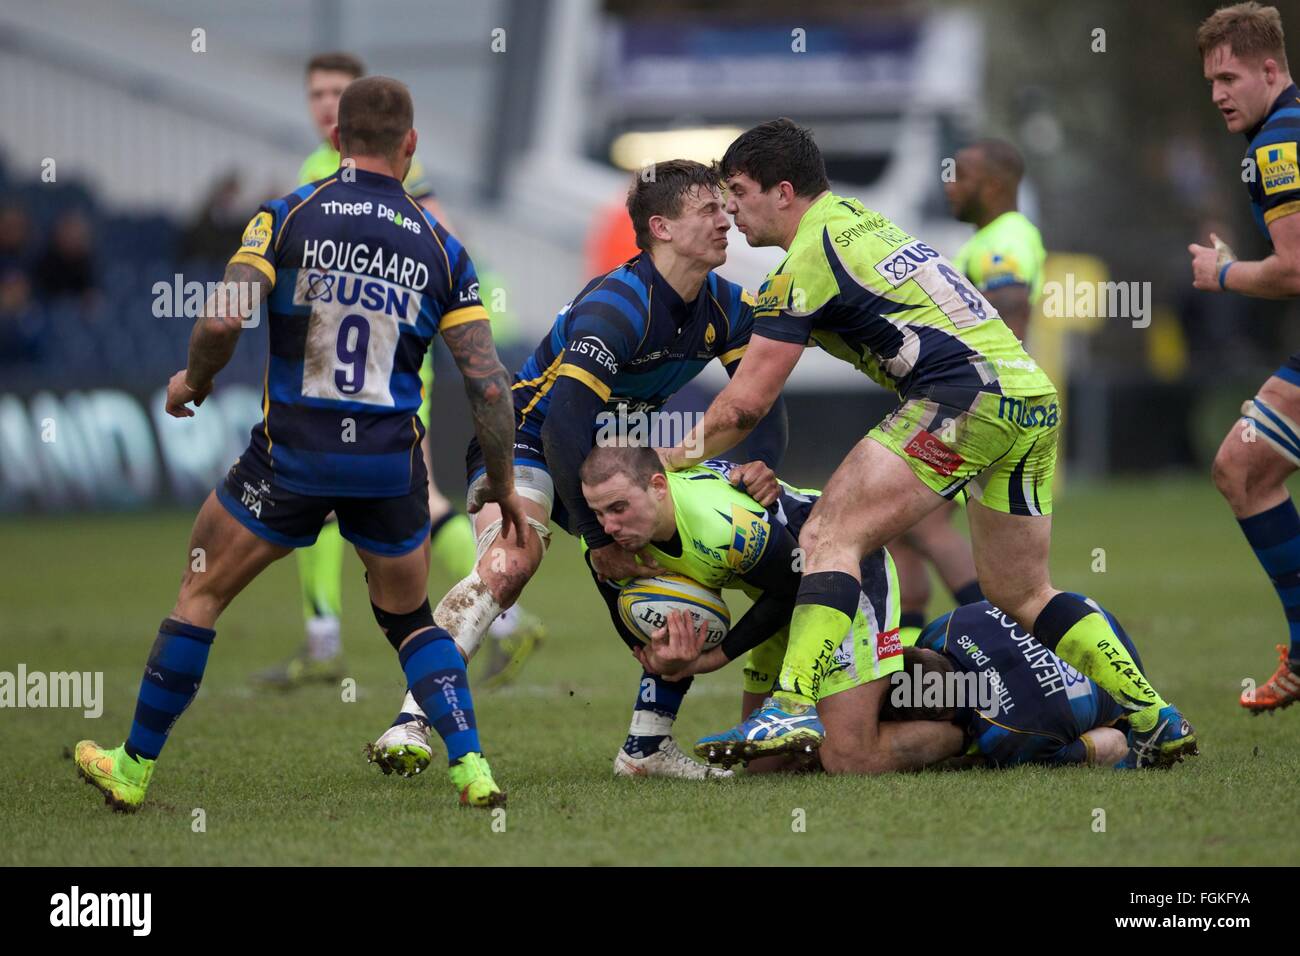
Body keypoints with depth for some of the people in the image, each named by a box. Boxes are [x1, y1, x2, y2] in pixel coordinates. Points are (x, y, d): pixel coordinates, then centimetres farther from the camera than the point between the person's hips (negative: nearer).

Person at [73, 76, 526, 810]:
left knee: (201, 592, 15)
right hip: (391, 467, 2)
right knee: (410, 618, 21)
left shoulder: (290, 215, -4)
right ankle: (472, 767, 6)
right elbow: (489, 384, -1)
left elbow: (223, 320, -15)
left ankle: (135, 769, 21)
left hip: (291, 455, -2)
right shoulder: (441, 247, 1)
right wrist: (503, 484, 11)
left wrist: (194, 381, 6)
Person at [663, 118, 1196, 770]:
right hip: (1036, 400, 9)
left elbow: (746, 405, -3)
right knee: (1020, 595, 18)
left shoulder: (808, 260, -5)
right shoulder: (856, 218, 22)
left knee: (828, 539, -11)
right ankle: (1155, 721, 14)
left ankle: (795, 705, -26)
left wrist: (669, 460, 10)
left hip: (968, 393, -9)